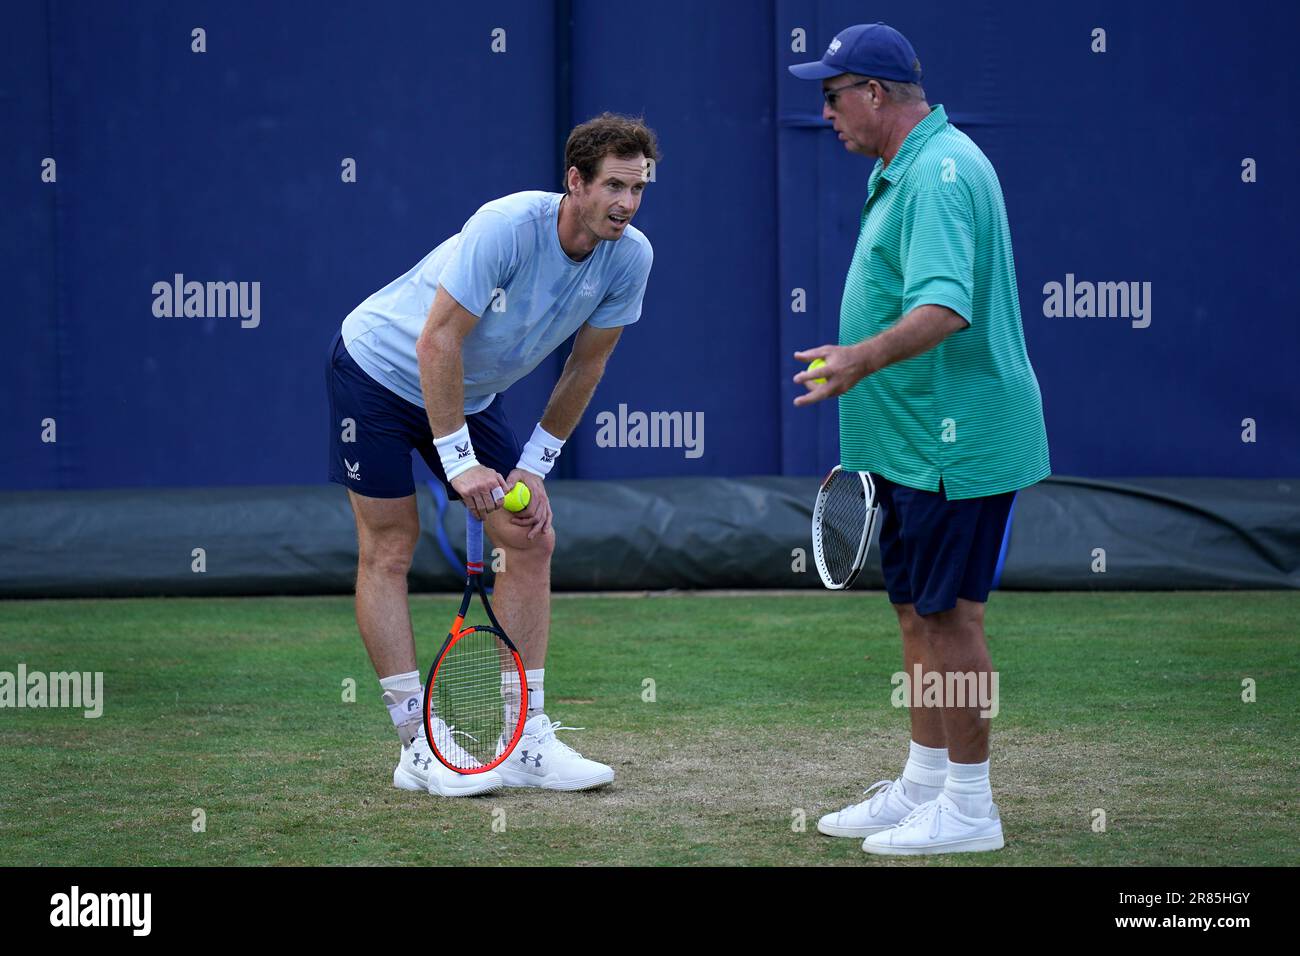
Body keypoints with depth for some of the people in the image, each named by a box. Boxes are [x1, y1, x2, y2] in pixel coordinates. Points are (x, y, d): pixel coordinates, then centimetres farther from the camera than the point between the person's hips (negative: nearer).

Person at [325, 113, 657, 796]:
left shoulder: (630, 257, -15)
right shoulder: (507, 225, -33)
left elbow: (585, 366, -2)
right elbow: (437, 342, -30)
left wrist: (533, 468, -3)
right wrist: (459, 461, -28)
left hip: (472, 393, 6)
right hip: (381, 364, -6)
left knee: (533, 540, -3)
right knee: (389, 549, -5)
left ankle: (526, 741, 1)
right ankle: (418, 747, -1)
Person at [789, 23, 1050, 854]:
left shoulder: (939, 172, -20)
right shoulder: (906, 169, 15)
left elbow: (947, 305, -33)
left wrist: (863, 358, -47)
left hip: (956, 441, -11)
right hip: (917, 441, 11)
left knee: (949, 615, -6)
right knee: (917, 612, 15)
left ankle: (969, 810, 1)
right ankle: (921, 788, 25)